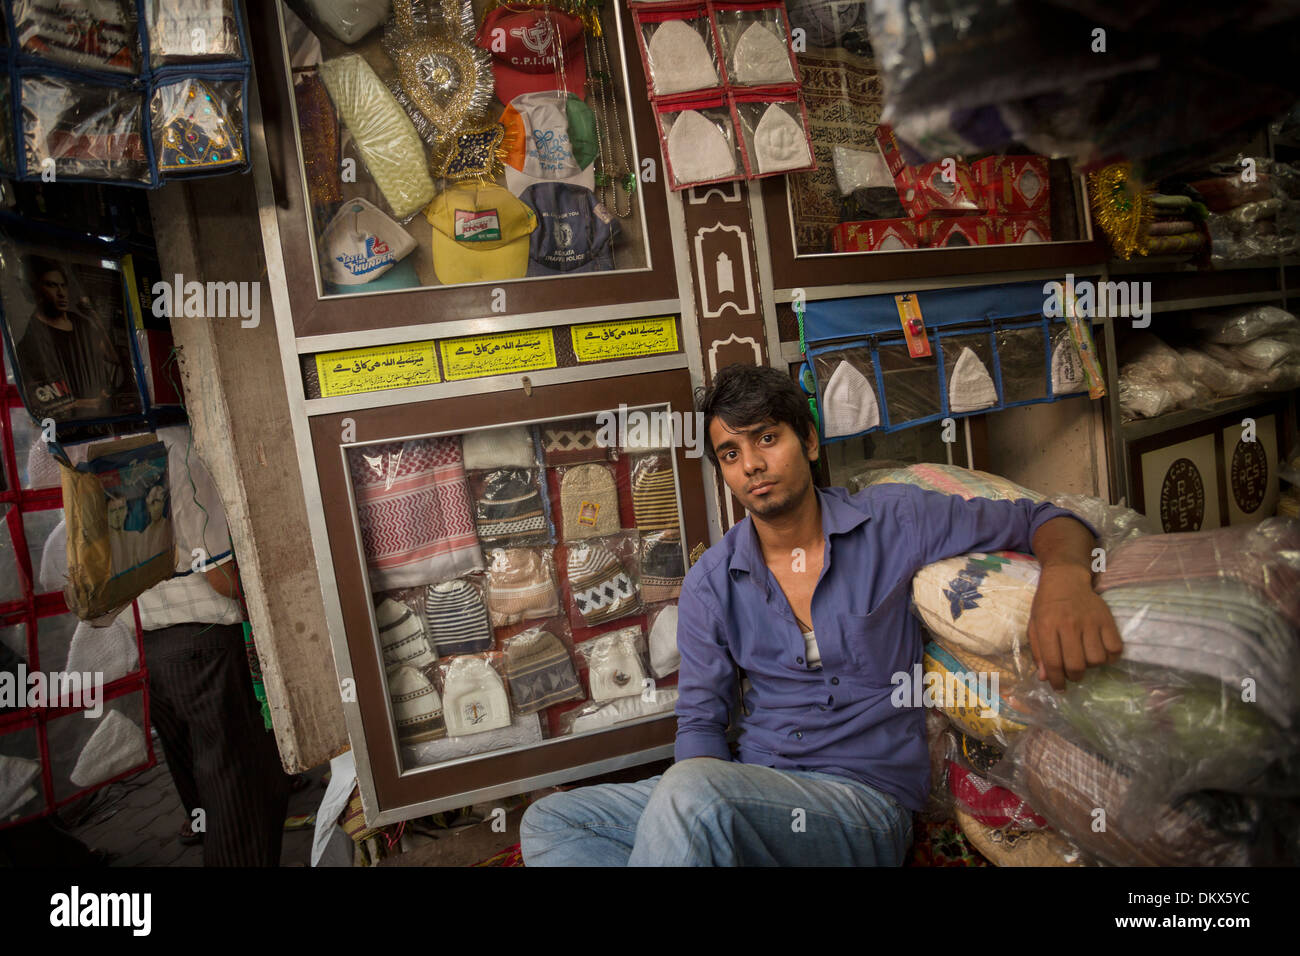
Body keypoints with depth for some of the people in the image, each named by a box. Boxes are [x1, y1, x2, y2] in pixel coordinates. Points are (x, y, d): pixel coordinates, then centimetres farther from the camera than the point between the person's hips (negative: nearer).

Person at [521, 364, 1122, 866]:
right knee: (547, 823, -10)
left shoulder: (892, 523, 0)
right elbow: (700, 718, 6)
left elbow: (1042, 521, 6)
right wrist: (706, 819, -15)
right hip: (751, 791, 5)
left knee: (690, 794, -36)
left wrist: (1064, 578, -20)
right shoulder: (711, 584, 5)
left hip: (866, 799, -4)